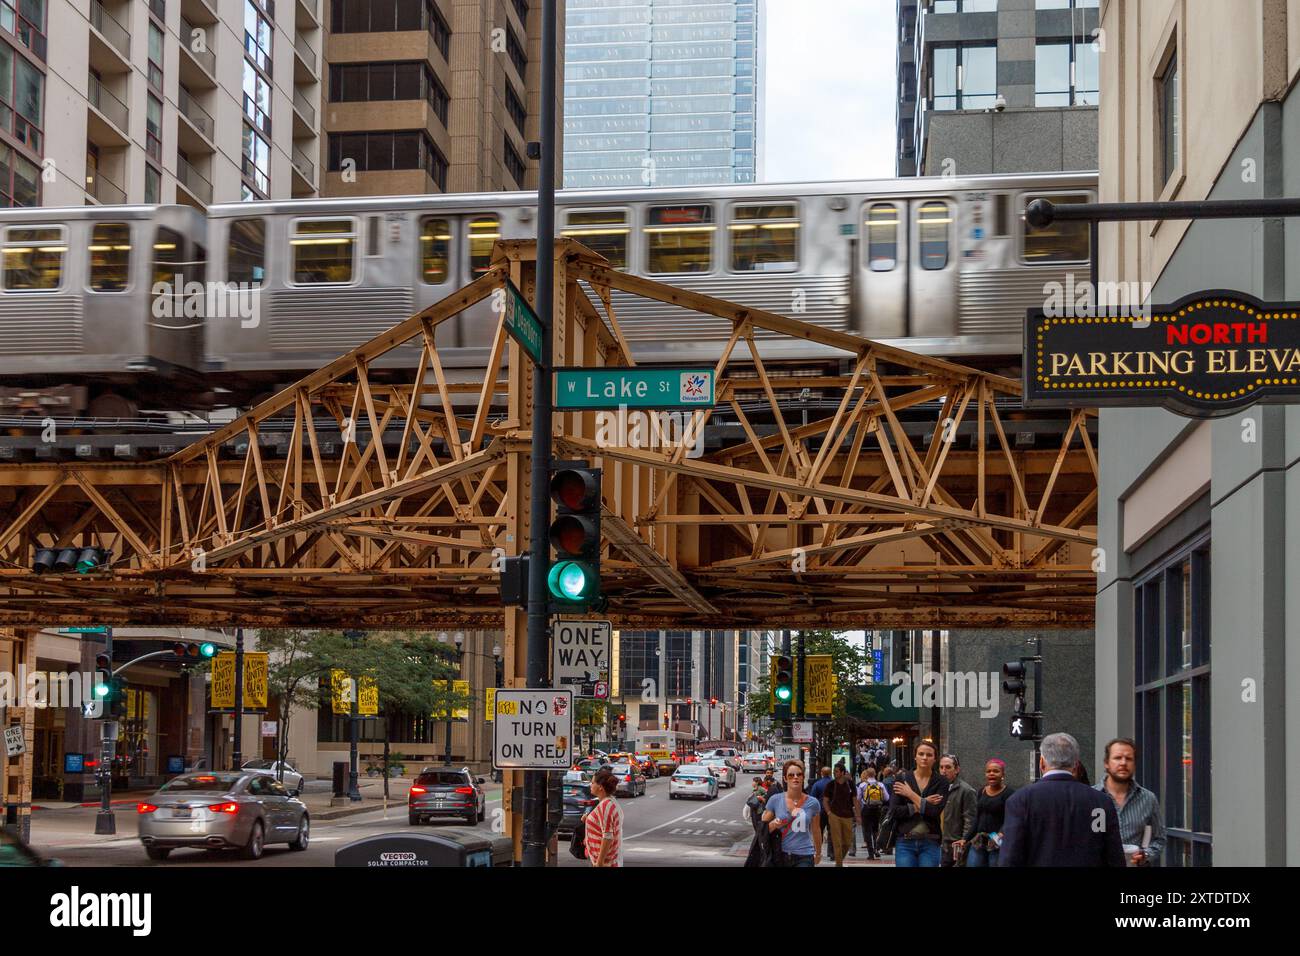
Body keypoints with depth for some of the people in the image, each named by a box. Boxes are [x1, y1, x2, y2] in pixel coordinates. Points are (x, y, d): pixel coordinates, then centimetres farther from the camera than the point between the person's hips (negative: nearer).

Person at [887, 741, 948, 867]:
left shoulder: (940, 782, 3)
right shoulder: (902, 778, 4)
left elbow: (936, 812, -11)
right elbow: (894, 810, -5)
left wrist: (912, 795, -8)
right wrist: (922, 805, -10)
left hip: (930, 843, 0)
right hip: (905, 842, 0)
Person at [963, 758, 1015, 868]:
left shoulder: (1009, 793, -4)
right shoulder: (982, 792, 14)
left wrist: (1001, 834, -29)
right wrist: (965, 839, 13)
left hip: (998, 845, -6)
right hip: (978, 842, 6)